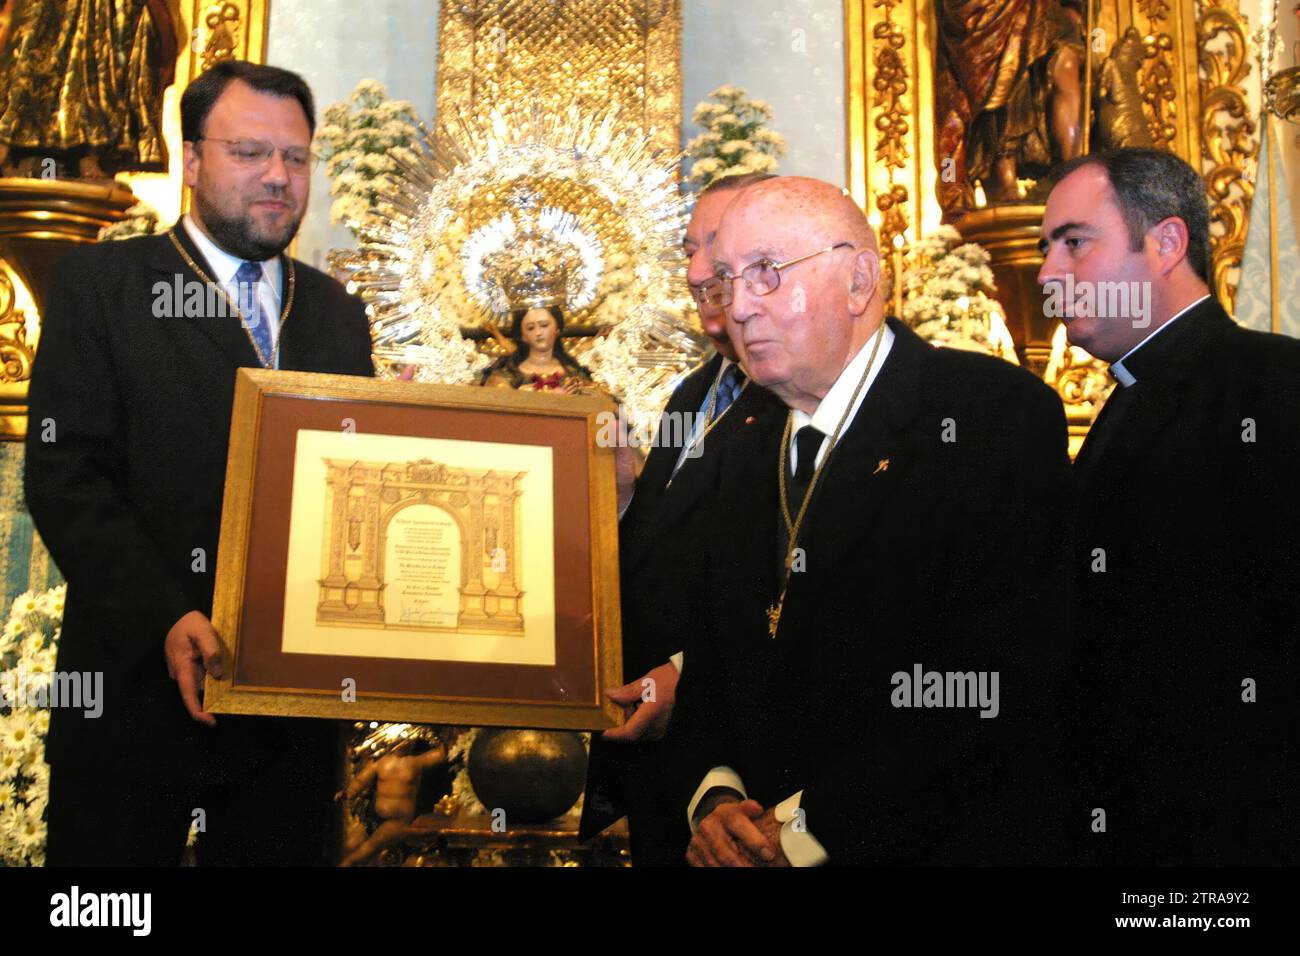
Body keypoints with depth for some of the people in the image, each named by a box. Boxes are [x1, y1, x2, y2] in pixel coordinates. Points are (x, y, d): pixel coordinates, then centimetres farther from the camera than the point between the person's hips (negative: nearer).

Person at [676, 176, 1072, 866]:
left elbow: (1006, 675, -22)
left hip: (942, 843, -6)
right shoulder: (749, 455, 10)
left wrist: (807, 827, -20)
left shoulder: (996, 413, -13)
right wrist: (714, 795, -8)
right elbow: (711, 660, 13)